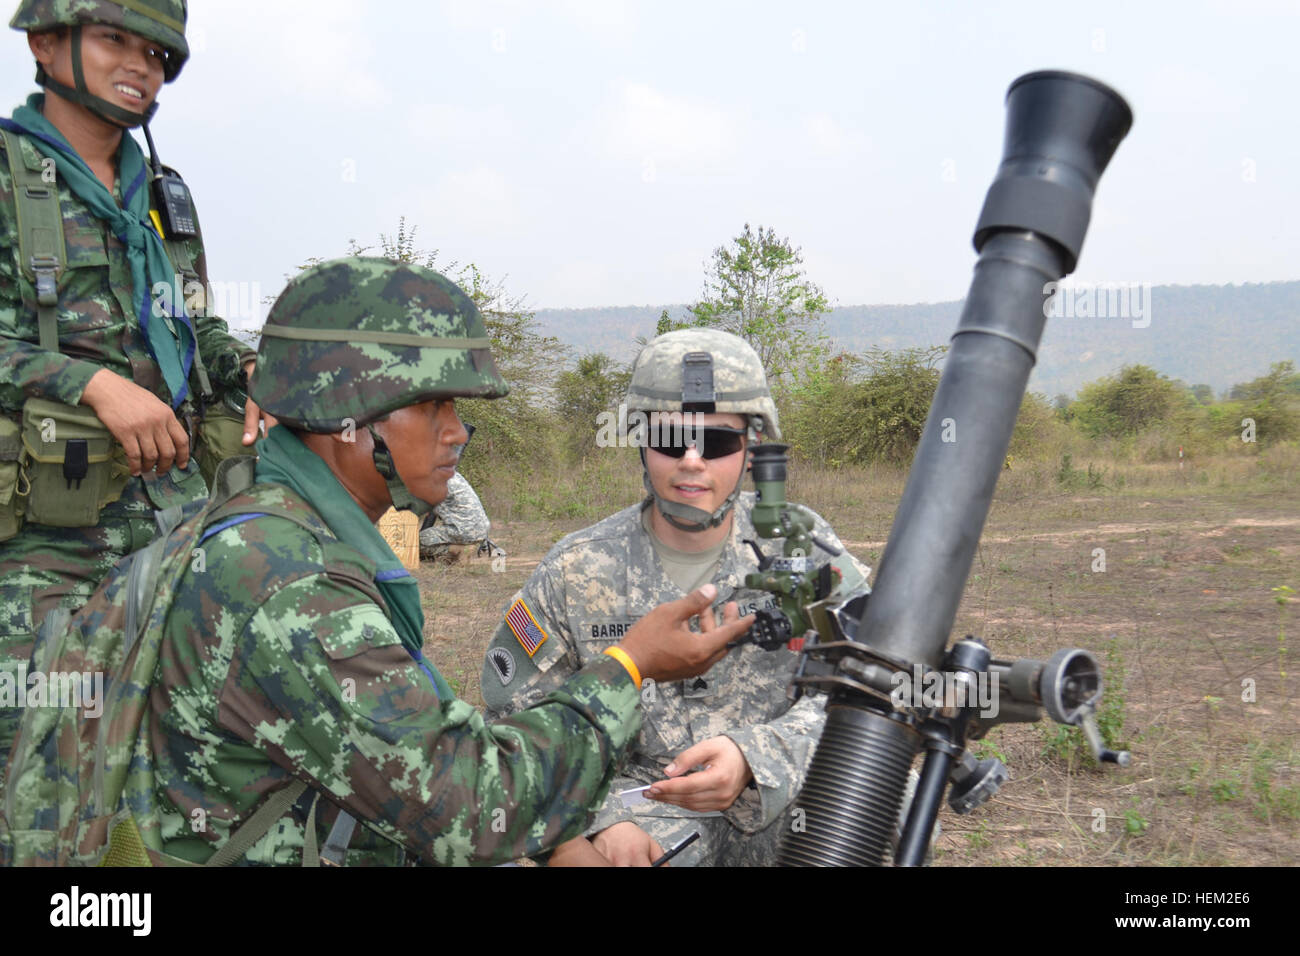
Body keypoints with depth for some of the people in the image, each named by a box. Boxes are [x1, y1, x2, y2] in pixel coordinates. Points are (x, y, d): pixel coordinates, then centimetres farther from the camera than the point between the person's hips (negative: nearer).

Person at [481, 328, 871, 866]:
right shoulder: (578, 570, 0)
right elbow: (519, 722, 5)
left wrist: (754, 758, -28)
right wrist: (597, 818, -12)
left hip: (782, 808, 2)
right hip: (640, 807, -1)